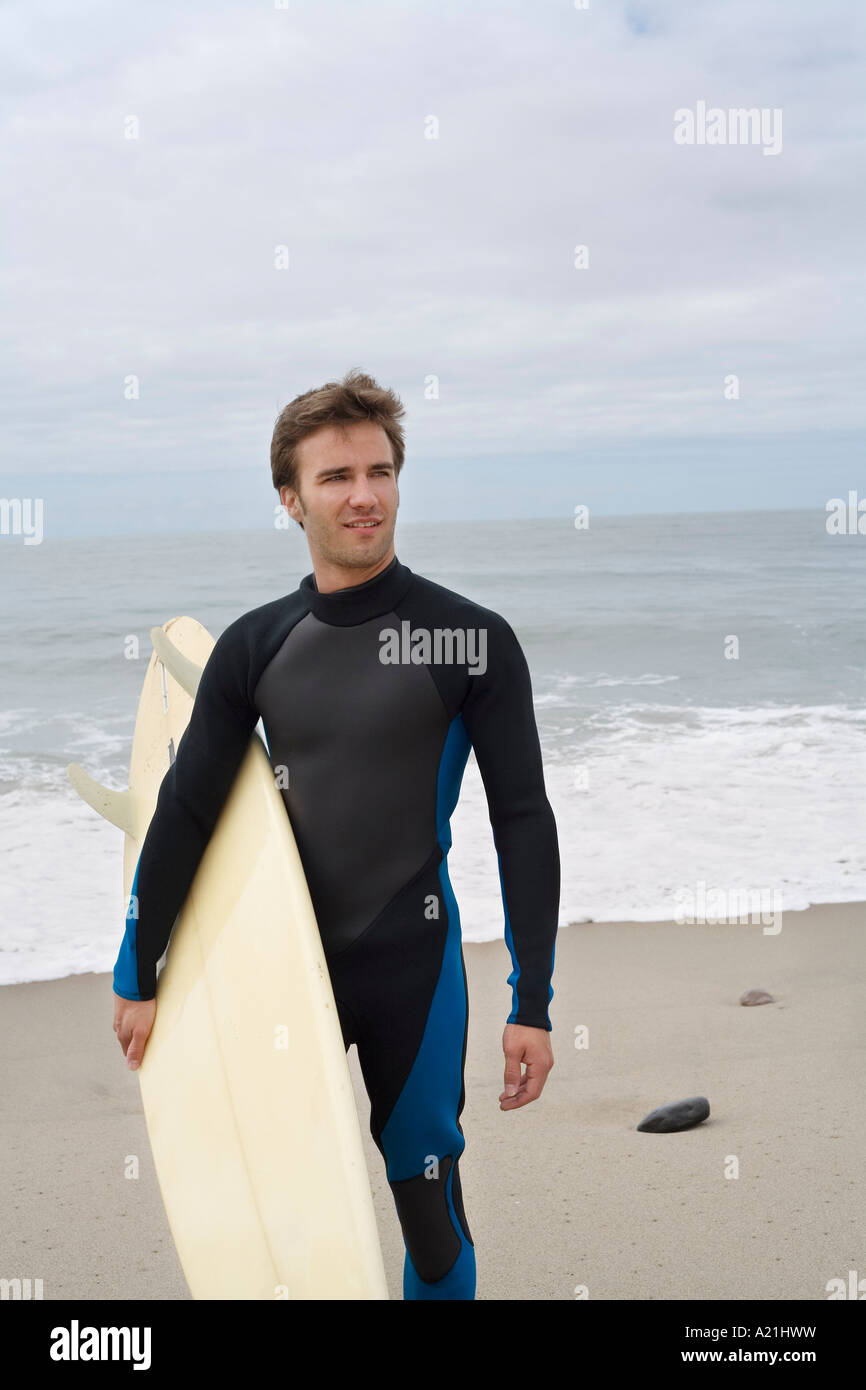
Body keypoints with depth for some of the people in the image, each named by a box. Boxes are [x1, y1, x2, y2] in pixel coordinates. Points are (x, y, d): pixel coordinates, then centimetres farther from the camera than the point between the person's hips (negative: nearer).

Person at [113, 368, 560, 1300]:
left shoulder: (471, 640, -8)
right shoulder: (256, 646, 0)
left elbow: (522, 820, -6)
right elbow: (186, 811, 5)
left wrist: (532, 1002, -9)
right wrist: (138, 976, 7)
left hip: (413, 963, -2)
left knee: (426, 1202, 7)